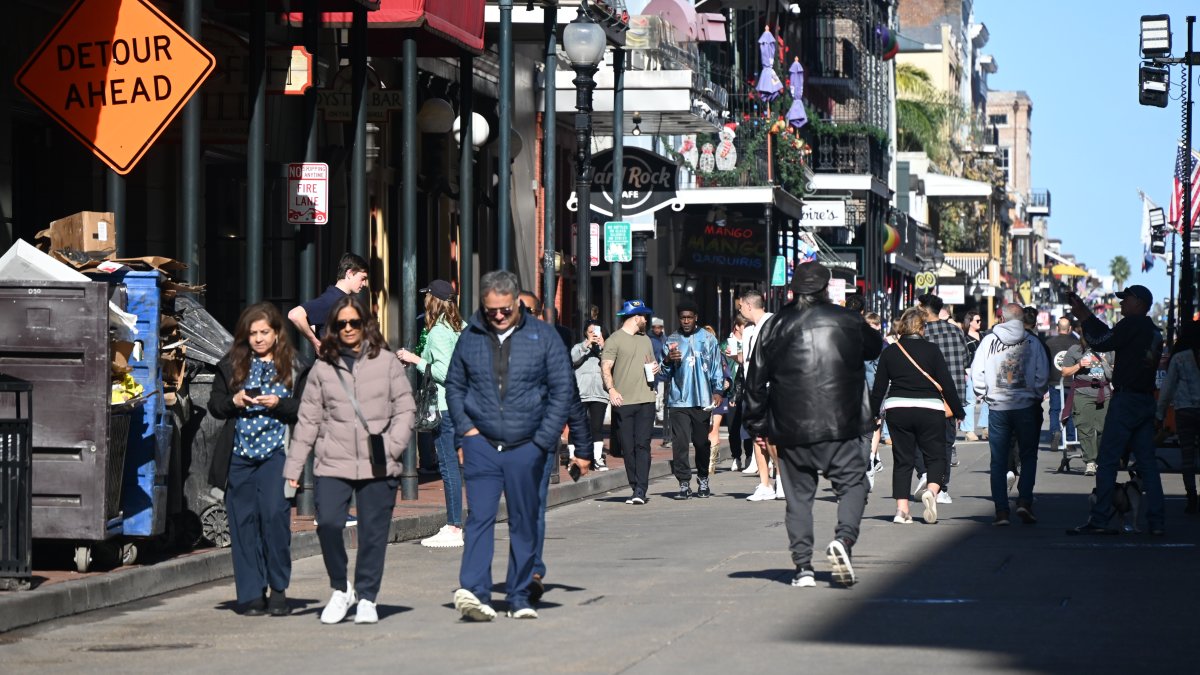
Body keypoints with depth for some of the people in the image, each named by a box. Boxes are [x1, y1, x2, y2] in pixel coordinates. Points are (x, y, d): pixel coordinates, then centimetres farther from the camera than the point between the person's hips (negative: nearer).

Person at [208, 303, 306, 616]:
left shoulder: (293, 367, 5)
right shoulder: (231, 366, 12)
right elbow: (214, 405, 13)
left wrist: (279, 404, -13)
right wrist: (234, 401, -6)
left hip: (276, 452, -2)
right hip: (238, 455, 2)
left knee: (275, 514, -15)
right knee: (243, 520, 1)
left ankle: (278, 589, -2)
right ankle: (251, 594, 6)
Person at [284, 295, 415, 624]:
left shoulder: (386, 362, 6)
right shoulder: (323, 368, 9)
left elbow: (405, 409, 6)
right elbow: (308, 419, 10)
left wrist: (392, 447, -8)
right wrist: (294, 466, 5)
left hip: (377, 465, 0)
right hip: (333, 463, 0)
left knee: (373, 532, 1)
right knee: (328, 524, -16)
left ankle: (367, 597, 16)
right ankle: (341, 588, 5)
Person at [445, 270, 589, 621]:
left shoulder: (543, 336, 1)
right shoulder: (470, 337, 6)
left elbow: (563, 390, 2)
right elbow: (454, 385, 15)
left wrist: (544, 440, -4)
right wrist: (465, 427, 1)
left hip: (527, 447, 0)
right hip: (481, 444, 0)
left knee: (525, 523, 6)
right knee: (480, 517, -12)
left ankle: (519, 596, 14)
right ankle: (474, 590, -20)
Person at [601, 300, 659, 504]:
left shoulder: (645, 340, 22)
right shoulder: (615, 340, 0)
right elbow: (606, 368, -9)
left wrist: (655, 369, 9)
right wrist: (611, 389, -24)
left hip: (646, 400, 4)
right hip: (623, 402, -4)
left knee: (642, 445, -8)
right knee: (628, 447, 0)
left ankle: (640, 489, -13)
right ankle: (635, 488, 7)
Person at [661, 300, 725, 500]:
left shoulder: (707, 339, 7)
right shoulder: (672, 340, 9)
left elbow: (716, 366, 8)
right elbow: (665, 371, 7)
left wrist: (717, 390, -1)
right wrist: (667, 360, -14)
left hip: (703, 400, 0)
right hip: (679, 399, 0)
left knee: (702, 442, 6)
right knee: (680, 442, -8)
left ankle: (703, 481, 18)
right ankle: (684, 483, -5)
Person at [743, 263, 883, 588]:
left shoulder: (775, 326, 4)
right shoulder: (847, 320, 1)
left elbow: (756, 379, 6)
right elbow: (875, 347, 21)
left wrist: (757, 424, 14)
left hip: (791, 428, 2)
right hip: (840, 426, -2)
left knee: (798, 495, 9)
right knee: (852, 483, 5)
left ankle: (803, 567, 4)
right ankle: (843, 538, -21)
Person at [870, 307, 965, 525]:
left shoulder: (889, 353, 3)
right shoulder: (932, 350, -4)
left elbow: (879, 388, 6)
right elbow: (947, 383, -4)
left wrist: (873, 413, 15)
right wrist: (959, 411, 4)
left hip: (897, 411, 2)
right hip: (930, 409, -2)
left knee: (902, 460, 8)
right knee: (935, 456, 7)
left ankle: (902, 508, -1)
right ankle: (932, 489, -21)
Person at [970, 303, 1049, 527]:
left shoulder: (989, 341, 0)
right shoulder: (1033, 342, -3)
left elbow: (976, 373, -1)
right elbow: (1043, 374, -4)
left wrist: (985, 395, 13)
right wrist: (1037, 395, 11)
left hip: (997, 408, 1)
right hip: (1027, 406, -1)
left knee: (998, 461, 7)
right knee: (1028, 457, 11)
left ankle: (1001, 510, 2)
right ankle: (1024, 500, -6)